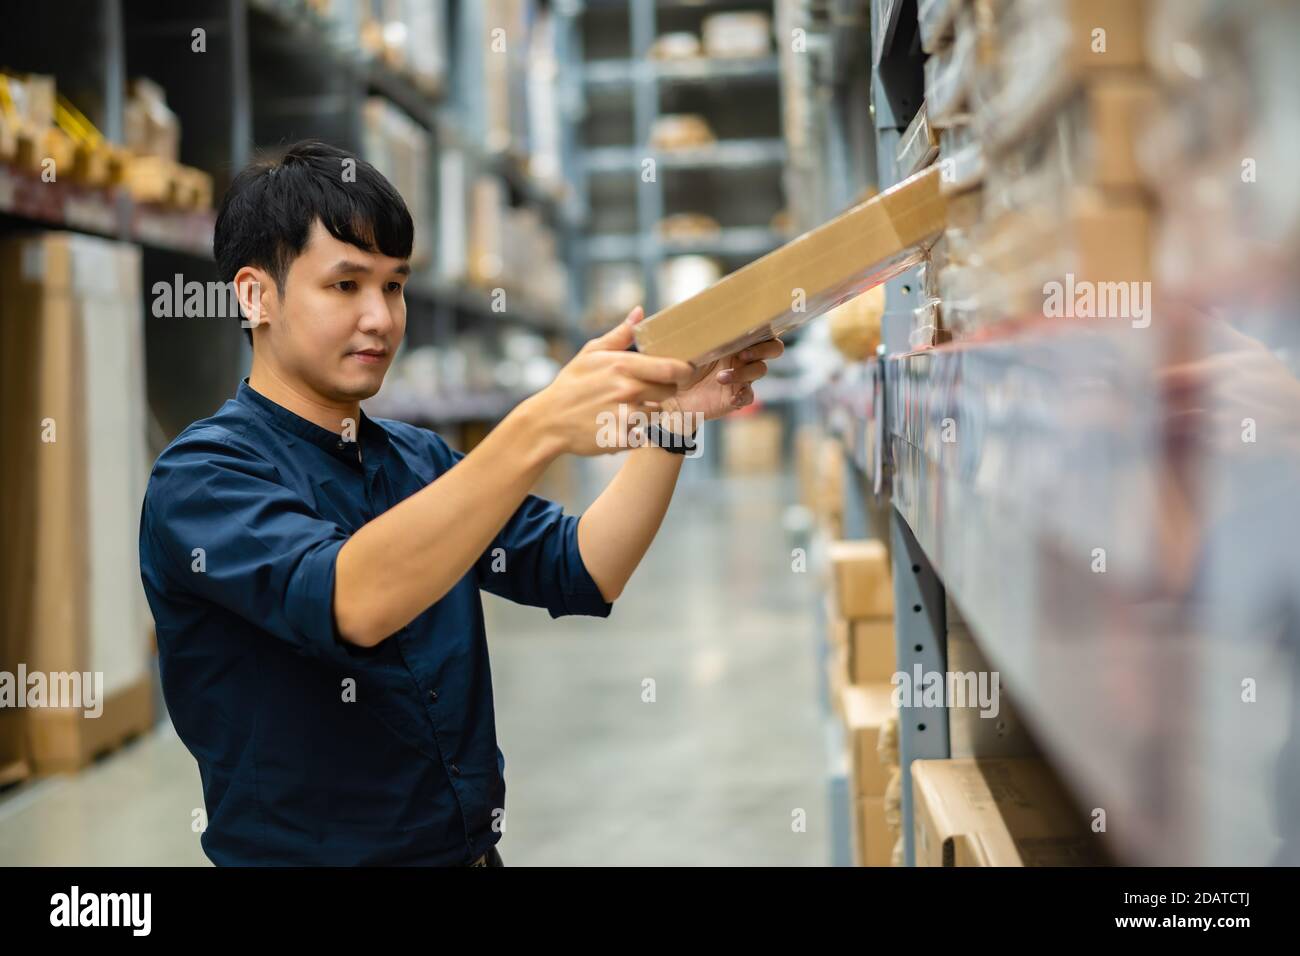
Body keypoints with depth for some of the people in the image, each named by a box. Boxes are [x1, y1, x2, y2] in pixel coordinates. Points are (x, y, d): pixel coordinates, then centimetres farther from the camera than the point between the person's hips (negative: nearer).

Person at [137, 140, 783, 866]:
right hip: (307, 850, -4)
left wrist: (669, 421, -11)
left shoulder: (421, 459, 11)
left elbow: (581, 570, 2)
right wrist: (538, 431, -33)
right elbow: (349, 601, -26)